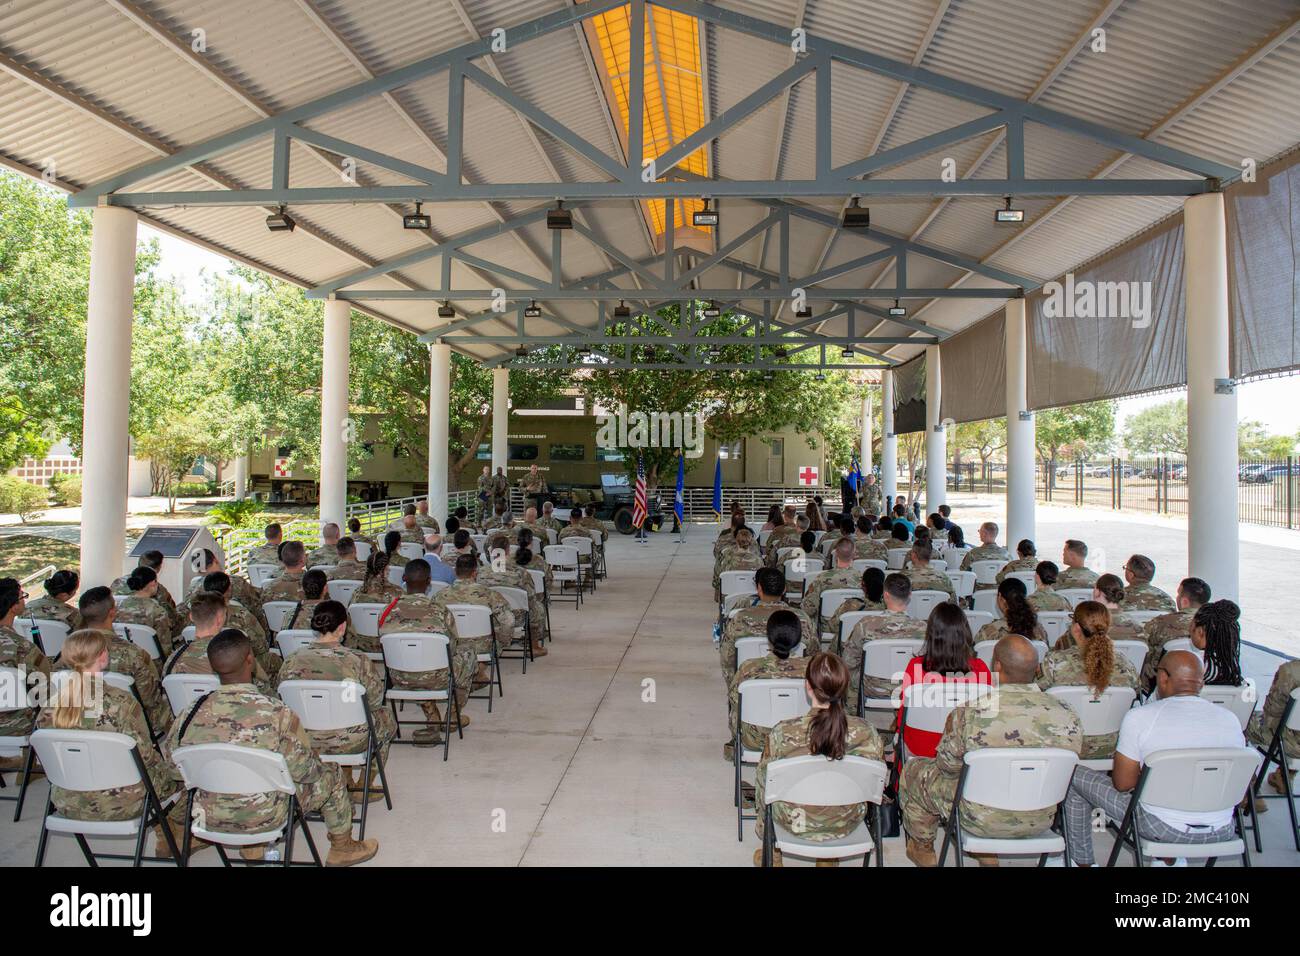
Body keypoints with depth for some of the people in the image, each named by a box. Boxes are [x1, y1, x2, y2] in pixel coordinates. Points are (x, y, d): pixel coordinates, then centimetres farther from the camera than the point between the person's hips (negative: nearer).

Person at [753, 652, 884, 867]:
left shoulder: (782, 733, -27)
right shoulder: (867, 732, -23)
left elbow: (766, 777, -9)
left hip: (795, 823, -2)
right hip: (847, 824, 2)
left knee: (762, 774, 29)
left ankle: (771, 855, 47)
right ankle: (829, 859, 48)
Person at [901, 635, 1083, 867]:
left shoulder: (967, 712, -25)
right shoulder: (1069, 718, -17)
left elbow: (948, 766, -10)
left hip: (980, 821, -4)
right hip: (1040, 822, 4)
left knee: (914, 769, 20)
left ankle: (923, 848, 39)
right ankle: (988, 853, 42)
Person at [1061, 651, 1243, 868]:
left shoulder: (1140, 717, -15)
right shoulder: (1230, 719, -3)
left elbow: (1122, 784, -9)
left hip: (1164, 829, -5)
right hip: (1222, 832, 5)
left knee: (1074, 777, 13)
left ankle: (1081, 861, 23)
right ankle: (1171, 858, 42)